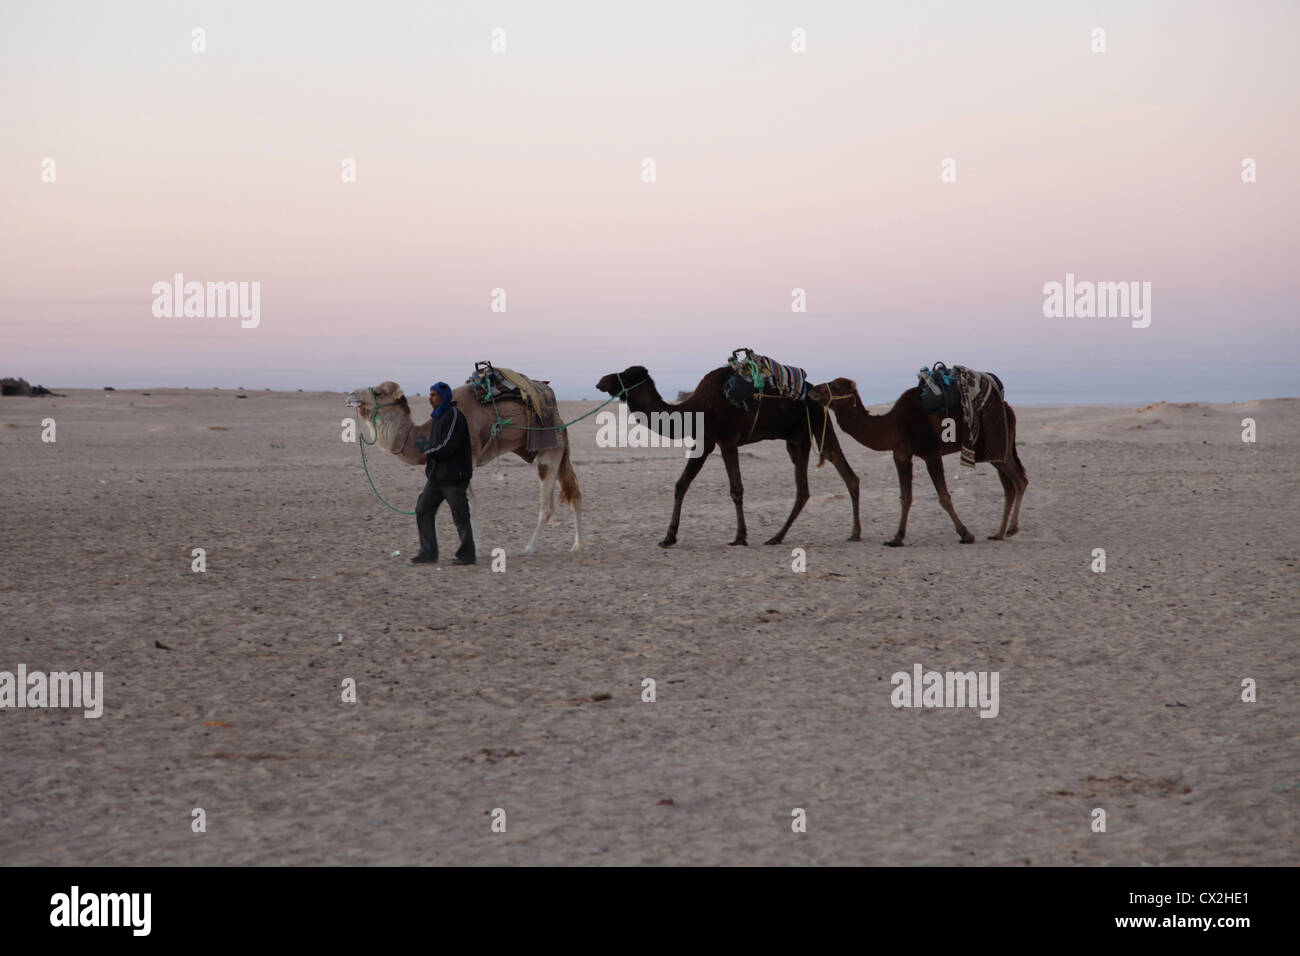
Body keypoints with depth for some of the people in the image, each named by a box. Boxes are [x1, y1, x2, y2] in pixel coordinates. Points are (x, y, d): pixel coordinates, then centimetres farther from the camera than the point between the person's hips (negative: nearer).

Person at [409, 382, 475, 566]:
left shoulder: (454, 416, -14)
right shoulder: (439, 416, 15)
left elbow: (448, 446, -21)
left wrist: (428, 455, -11)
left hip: (453, 476, -9)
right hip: (436, 475, 9)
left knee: (460, 516, -1)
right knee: (423, 510, 3)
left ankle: (467, 554, 10)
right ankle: (428, 552, 7)